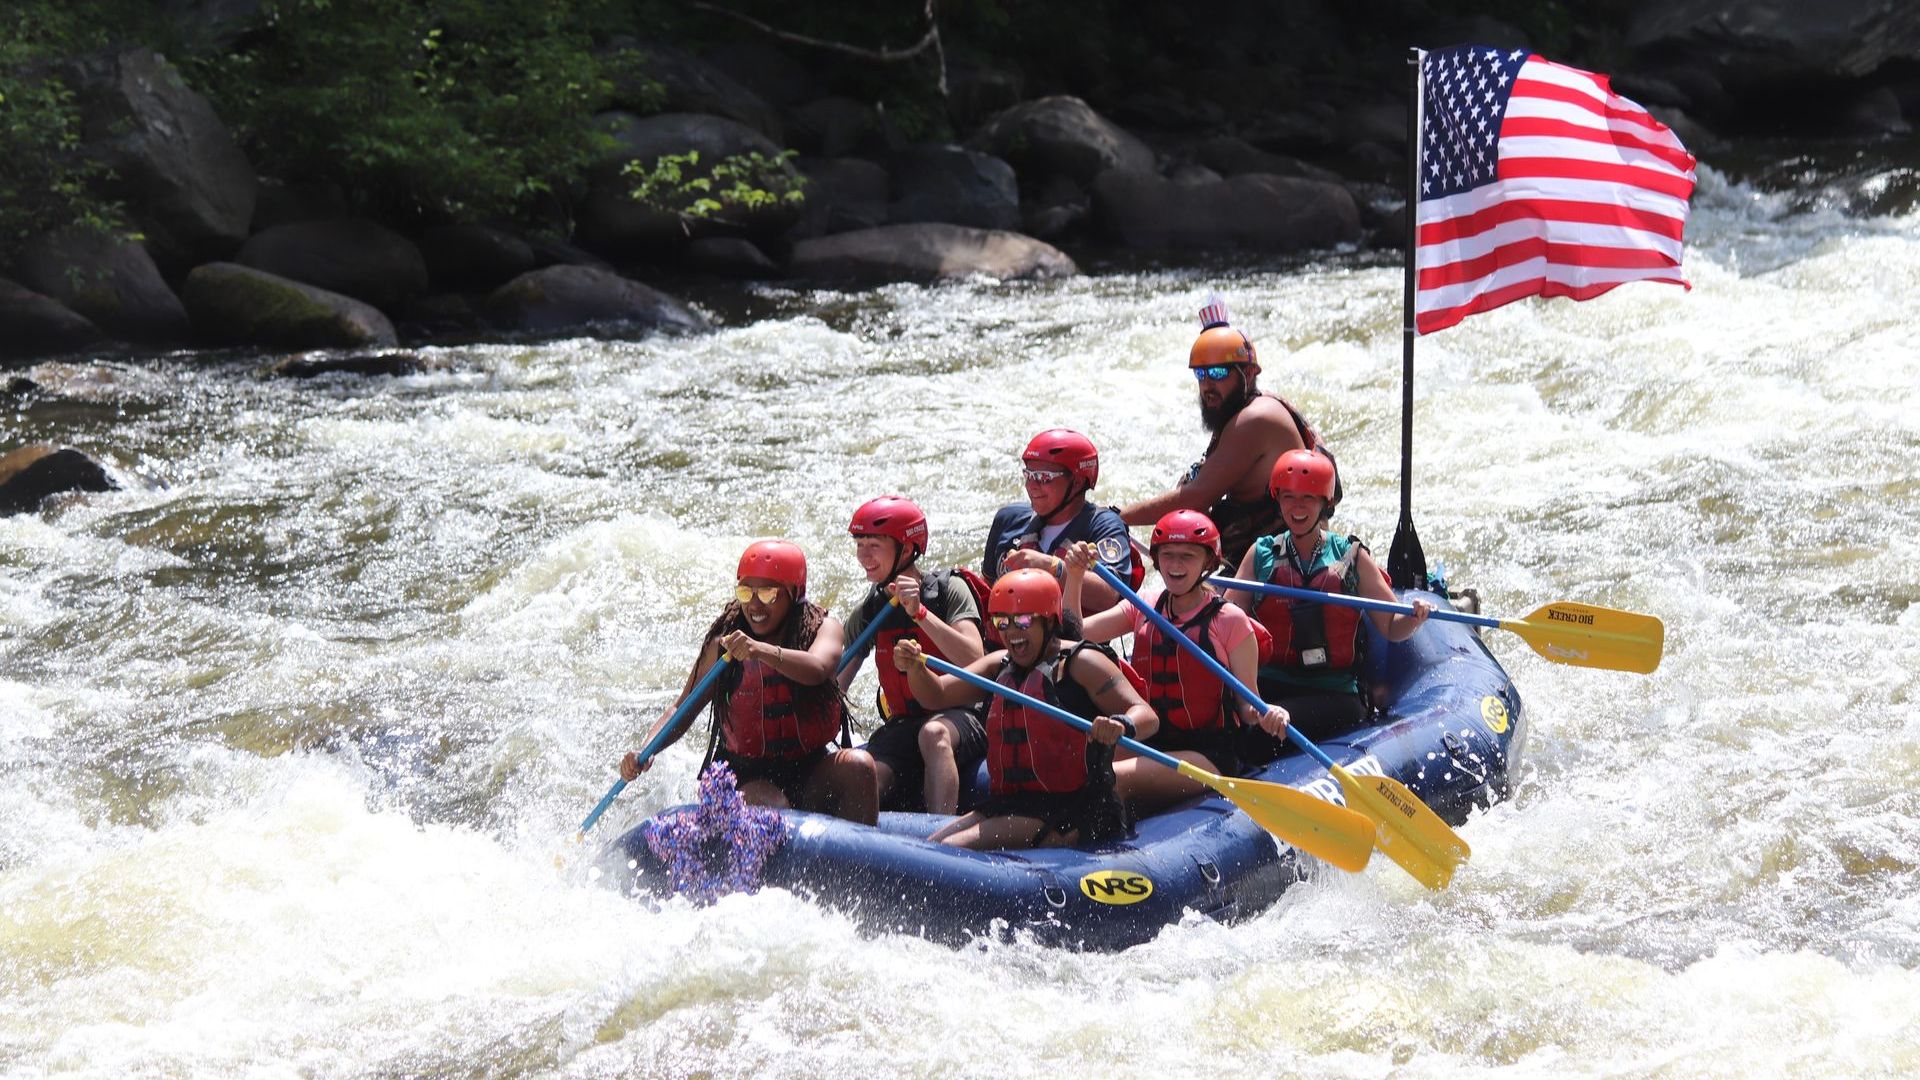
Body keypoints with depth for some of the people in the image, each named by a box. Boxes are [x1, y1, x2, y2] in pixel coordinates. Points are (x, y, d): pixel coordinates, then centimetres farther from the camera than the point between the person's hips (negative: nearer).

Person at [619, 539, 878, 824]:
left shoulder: (822, 627, -2)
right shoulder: (722, 645, 0)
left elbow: (817, 669, -25)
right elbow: (683, 710, 3)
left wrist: (764, 651, -44)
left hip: (812, 776, 1)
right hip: (747, 777, -1)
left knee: (857, 764, -27)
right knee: (768, 804, -33)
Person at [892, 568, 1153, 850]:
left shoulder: (1081, 662, -5)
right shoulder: (1000, 665, 17)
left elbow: (1146, 715, -13)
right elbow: (937, 696, 14)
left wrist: (1121, 725, -37)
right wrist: (915, 667, -8)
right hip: (1007, 803, 8)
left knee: (954, 849, -24)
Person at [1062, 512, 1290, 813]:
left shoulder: (1229, 620, -2)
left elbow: (1247, 705, -2)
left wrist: (1267, 714, -25)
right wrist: (1074, 577, -9)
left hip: (1208, 756, -5)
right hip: (1149, 742, 5)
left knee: (1112, 778, -30)